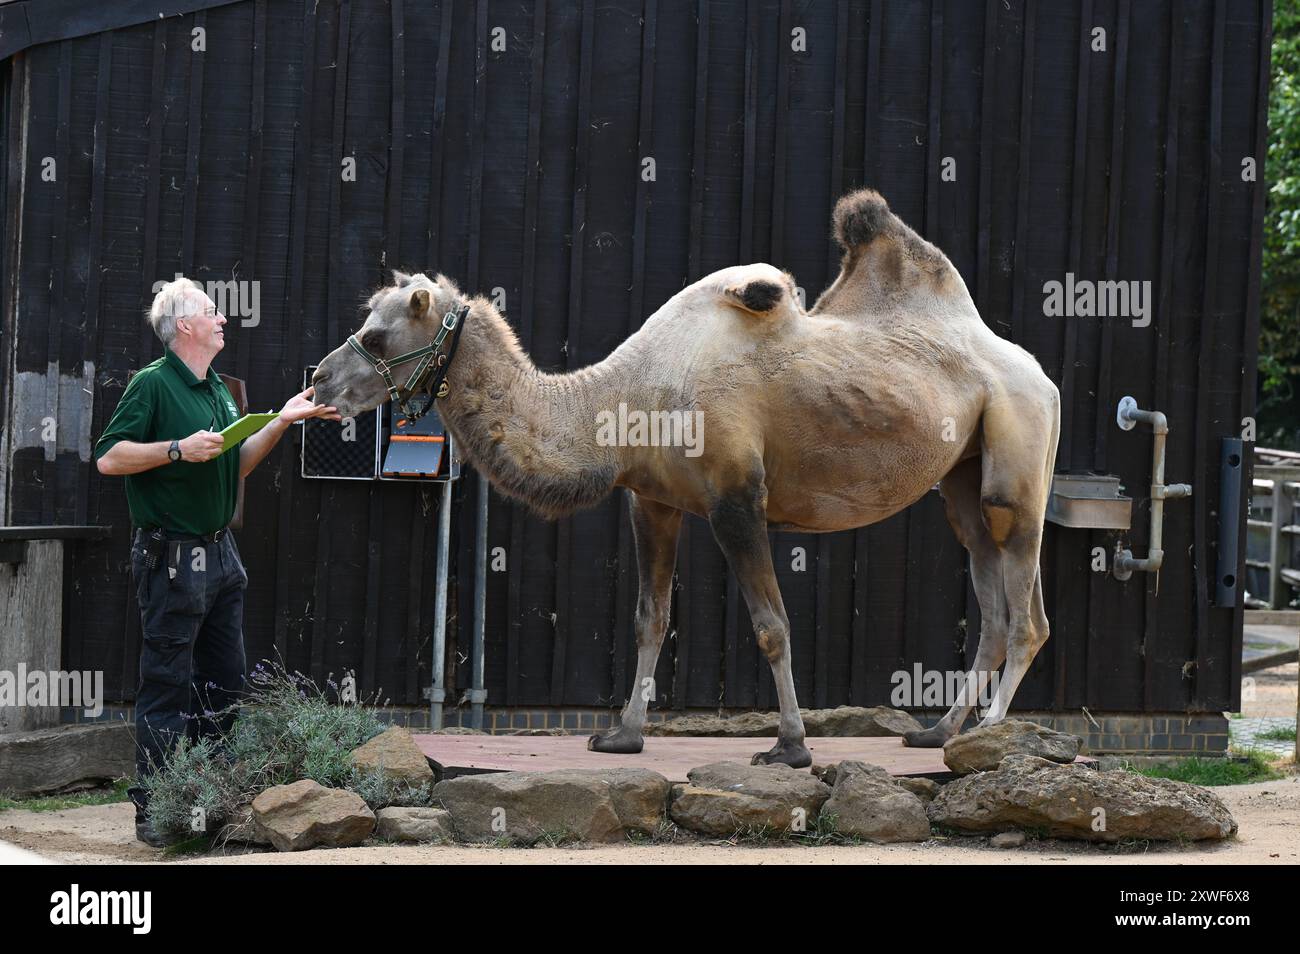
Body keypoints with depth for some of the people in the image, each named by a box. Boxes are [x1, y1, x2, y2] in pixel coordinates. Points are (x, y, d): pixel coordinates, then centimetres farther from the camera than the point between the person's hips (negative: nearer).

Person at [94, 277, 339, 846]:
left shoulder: (217, 389, 15)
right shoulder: (153, 384, -10)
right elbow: (109, 457, -15)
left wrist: (282, 421, 11)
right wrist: (179, 448, -21)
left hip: (219, 552, 9)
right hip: (171, 557, -9)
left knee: (224, 683, 12)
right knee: (167, 686, -6)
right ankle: (153, 812, -3)